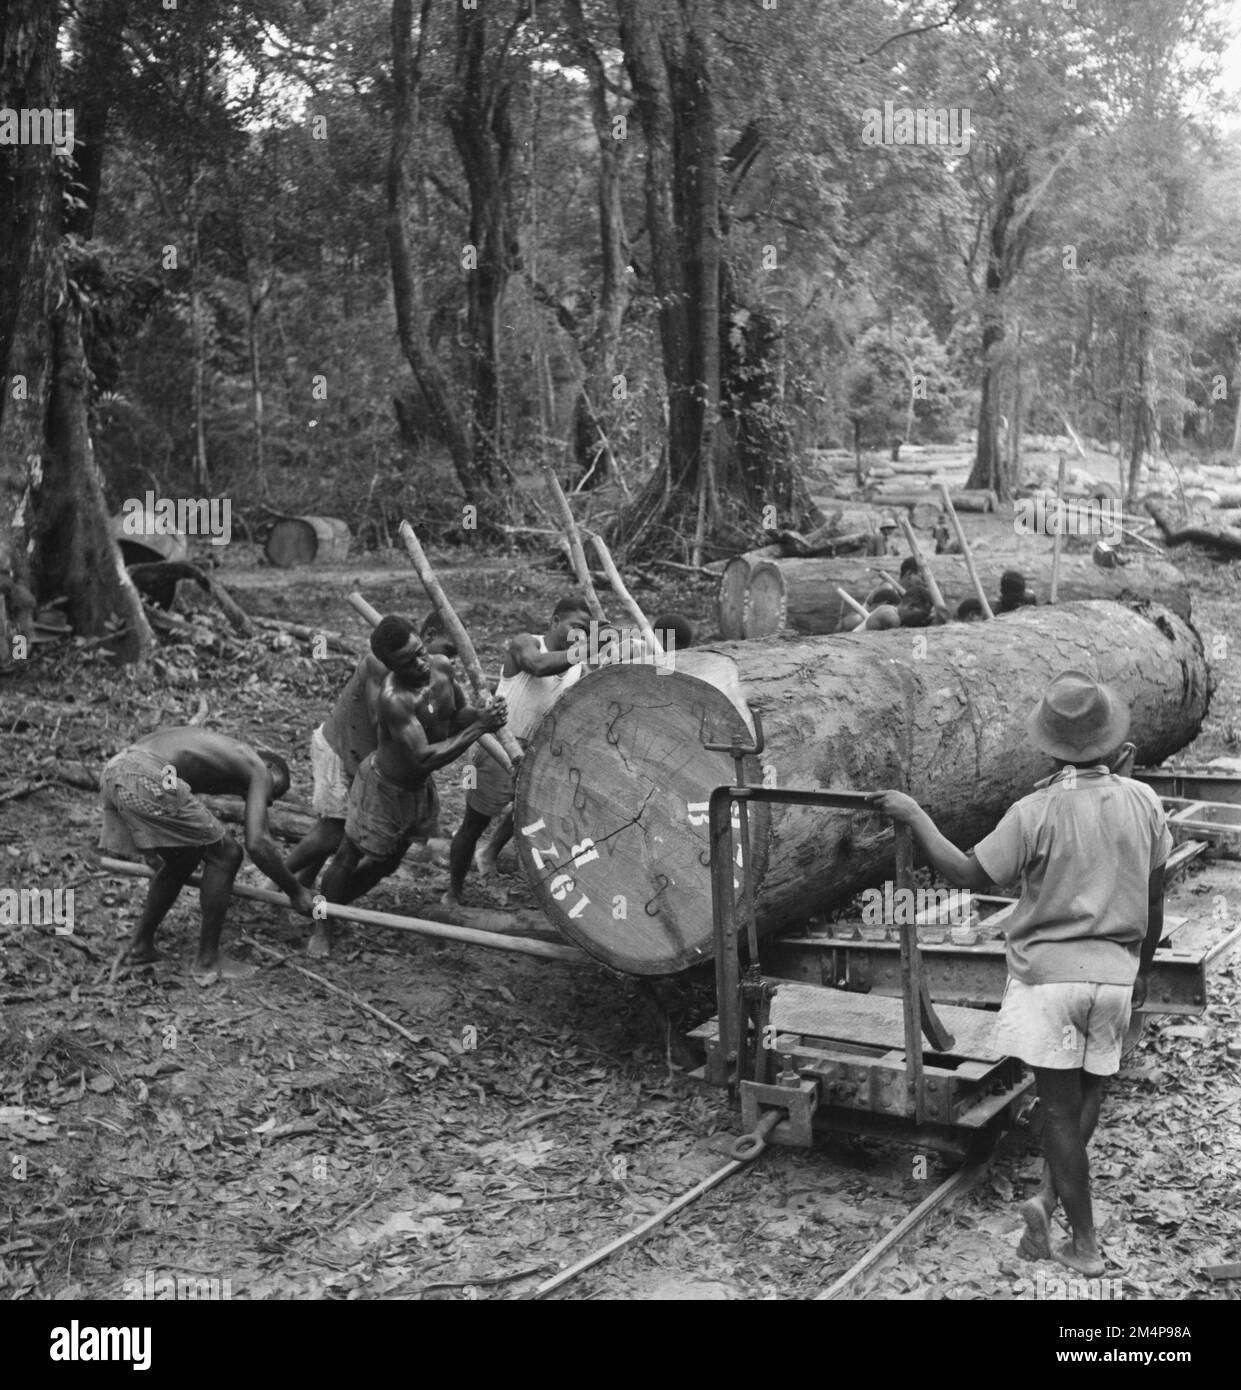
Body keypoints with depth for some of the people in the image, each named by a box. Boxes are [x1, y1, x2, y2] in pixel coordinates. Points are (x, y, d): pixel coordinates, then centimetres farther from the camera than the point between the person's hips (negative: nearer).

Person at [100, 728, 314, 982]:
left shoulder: (222, 749, 34)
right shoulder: (258, 770, 11)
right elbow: (257, 843, -3)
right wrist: (296, 892, 8)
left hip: (112, 773, 9)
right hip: (147, 780, -9)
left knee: (184, 859, 26)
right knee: (226, 855, 8)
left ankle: (139, 947, 32)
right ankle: (208, 960, 14)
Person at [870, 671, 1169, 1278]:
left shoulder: (1036, 812, -14)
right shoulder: (1143, 802, -1)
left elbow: (967, 874, -10)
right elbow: (1154, 902, 8)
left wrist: (914, 816, -1)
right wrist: (1141, 969, 22)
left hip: (1048, 971, -3)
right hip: (1114, 973, 3)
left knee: (1060, 1106, 6)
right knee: (1088, 1093, 21)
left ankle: (1084, 1244, 12)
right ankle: (1048, 1195, 12)